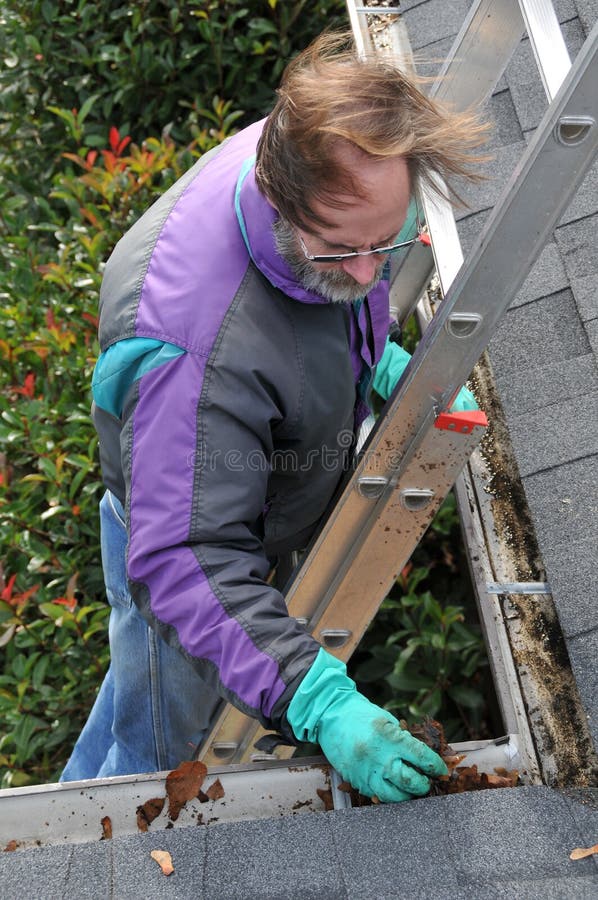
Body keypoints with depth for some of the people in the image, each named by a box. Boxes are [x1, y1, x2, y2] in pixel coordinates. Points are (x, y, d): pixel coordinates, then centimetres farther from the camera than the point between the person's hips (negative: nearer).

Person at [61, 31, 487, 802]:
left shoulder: (324, 177, -20)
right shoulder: (199, 348, -46)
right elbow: (189, 558, -42)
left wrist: (386, 366, -9)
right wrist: (318, 702, -47)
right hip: (184, 543, -8)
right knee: (161, 758, 18)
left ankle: (83, 795, 66)